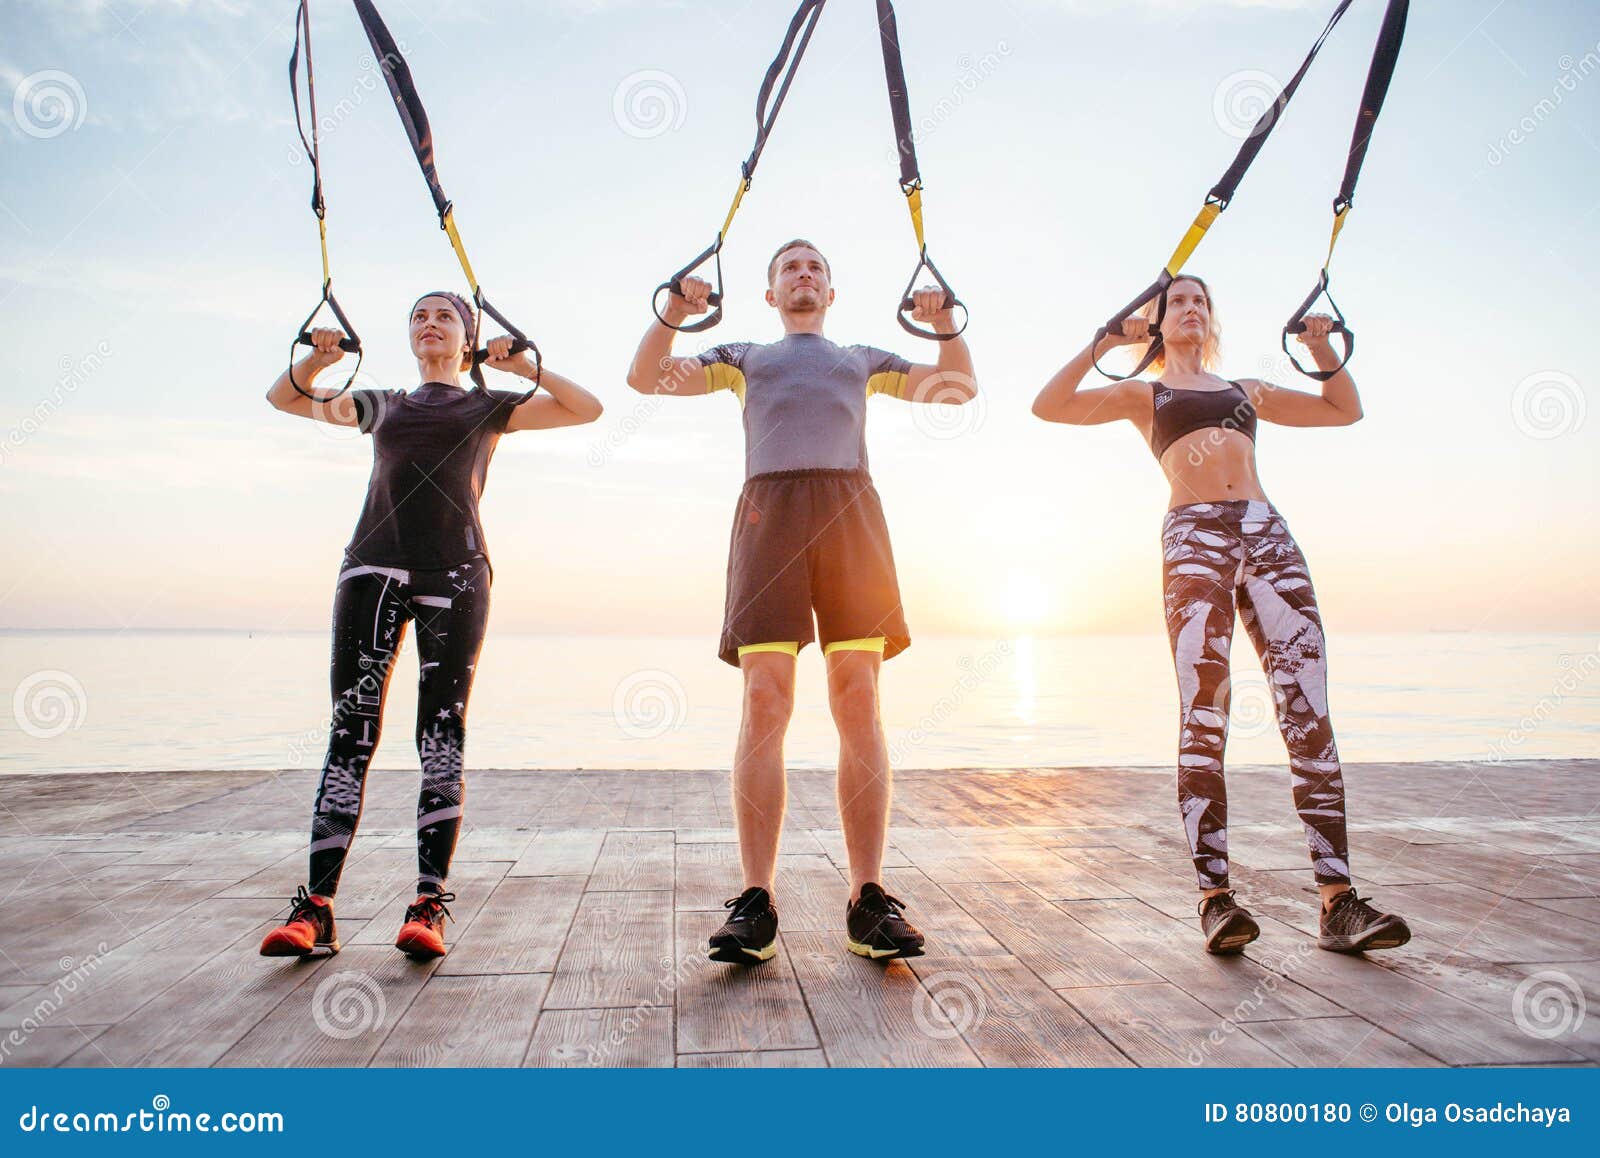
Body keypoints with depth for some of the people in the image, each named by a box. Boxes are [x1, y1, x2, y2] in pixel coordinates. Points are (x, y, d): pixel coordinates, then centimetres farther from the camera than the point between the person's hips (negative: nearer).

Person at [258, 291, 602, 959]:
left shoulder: (488, 406, 19)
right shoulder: (380, 405, 27)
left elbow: (587, 409, 12)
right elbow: (285, 398, 28)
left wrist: (524, 366, 2)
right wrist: (316, 360, 9)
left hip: (454, 573, -2)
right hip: (373, 568, 2)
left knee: (442, 738, -6)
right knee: (351, 733, -6)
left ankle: (429, 906, -4)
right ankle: (316, 908, -5)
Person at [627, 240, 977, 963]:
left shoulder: (863, 360, 34)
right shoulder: (744, 357, 31)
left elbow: (960, 388, 30)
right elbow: (645, 378, 21)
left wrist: (945, 325, 12)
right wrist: (673, 314, 5)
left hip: (850, 507, 1)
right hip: (769, 505, -1)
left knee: (859, 702, -9)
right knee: (764, 700, -13)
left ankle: (869, 900, -7)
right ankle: (755, 902, -11)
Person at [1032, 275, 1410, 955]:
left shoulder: (1247, 390, 30)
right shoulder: (1143, 394, 20)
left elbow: (1347, 410, 36)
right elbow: (1048, 407, 7)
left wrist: (1323, 348, 23)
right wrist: (1104, 343, 2)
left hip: (1266, 530, 4)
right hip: (1194, 535, -3)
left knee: (1308, 709, -8)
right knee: (1204, 718, -11)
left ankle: (1338, 902, -8)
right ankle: (1215, 896, -10)